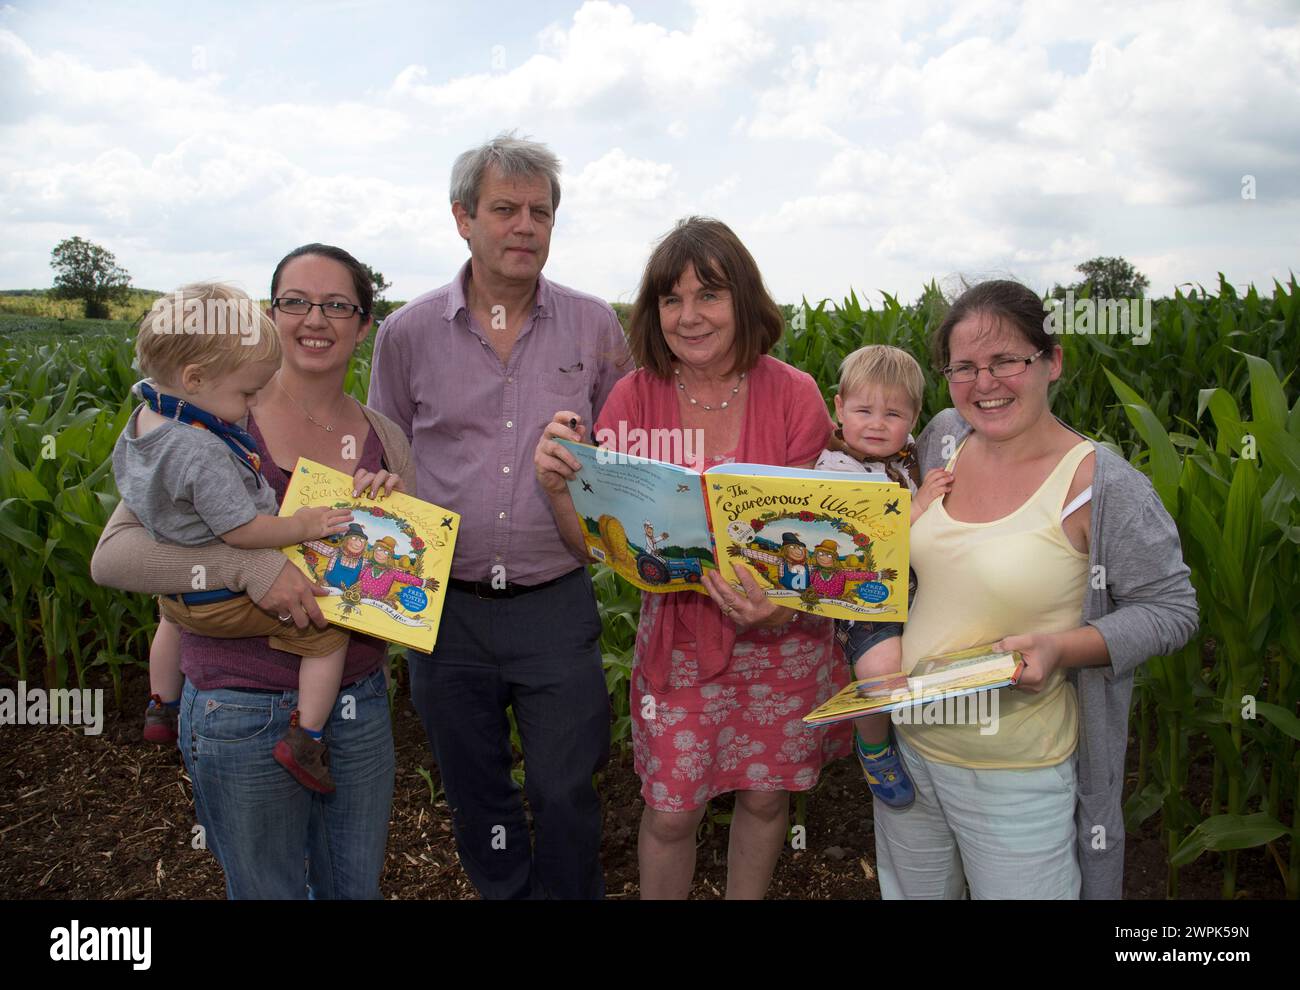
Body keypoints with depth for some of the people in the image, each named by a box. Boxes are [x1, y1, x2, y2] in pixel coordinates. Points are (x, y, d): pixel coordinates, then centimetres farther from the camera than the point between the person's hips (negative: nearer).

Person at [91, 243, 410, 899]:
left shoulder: (383, 439, 1)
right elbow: (111, 556, -17)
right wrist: (249, 565, -29)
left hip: (359, 702, 4)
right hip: (246, 713, -4)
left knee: (356, 886, 22)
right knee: (266, 890, 17)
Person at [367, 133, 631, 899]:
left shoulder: (595, 328, 0)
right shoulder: (408, 333, 1)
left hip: (557, 604, -1)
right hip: (446, 603, 2)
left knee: (564, 794, 9)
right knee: (476, 798, 18)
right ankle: (504, 891, 41)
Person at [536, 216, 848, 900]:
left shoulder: (793, 395, -11)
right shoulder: (636, 396, -9)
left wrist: (783, 604, -27)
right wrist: (559, 487, -27)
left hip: (782, 634, 1)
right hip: (677, 633, 0)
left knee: (764, 795, 16)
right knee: (669, 812, 6)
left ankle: (746, 897, 45)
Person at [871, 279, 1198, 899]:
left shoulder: (1101, 485, -18)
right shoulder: (944, 438, -2)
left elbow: (1171, 610, -10)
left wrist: (1061, 648, -25)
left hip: (1019, 776, -5)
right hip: (908, 741, 6)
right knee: (908, 892, 23)